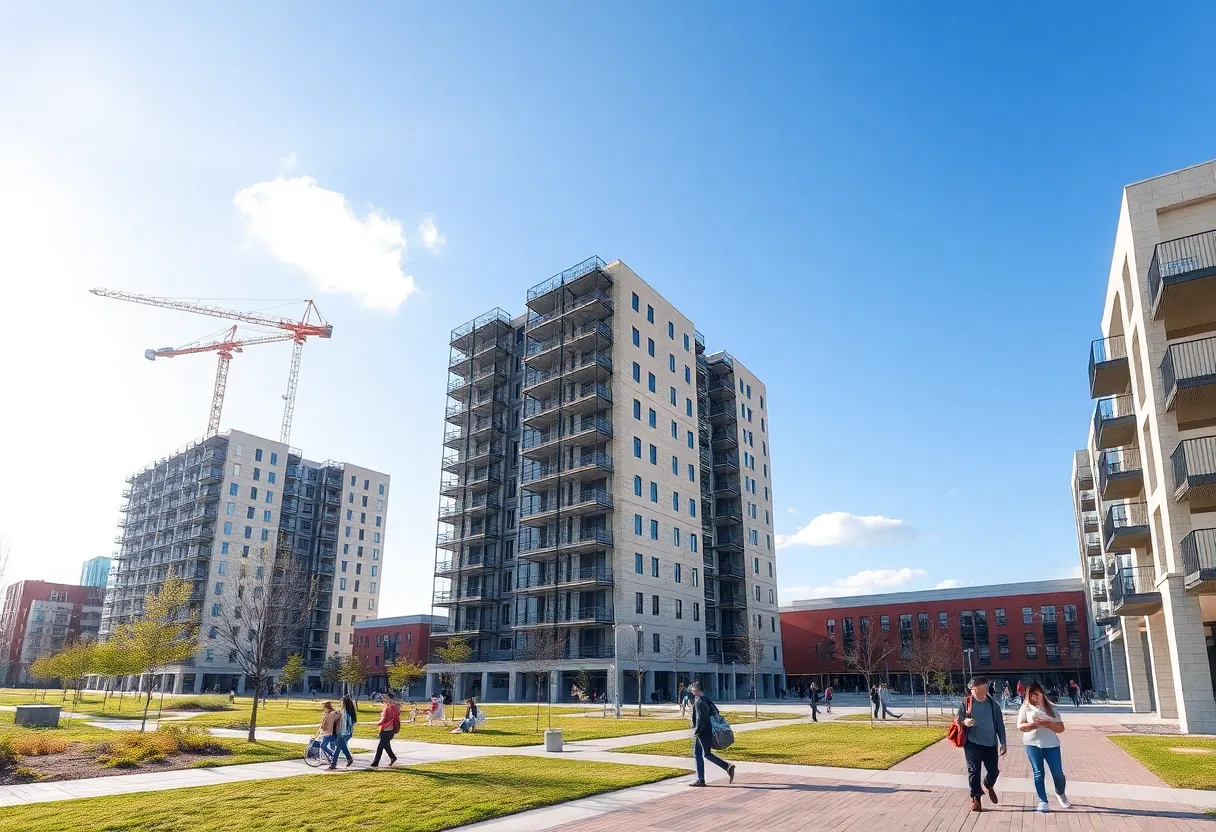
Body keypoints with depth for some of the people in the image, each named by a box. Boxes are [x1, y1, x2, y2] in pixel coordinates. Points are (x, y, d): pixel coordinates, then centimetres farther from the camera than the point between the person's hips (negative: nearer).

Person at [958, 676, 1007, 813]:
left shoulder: (993, 704, 2)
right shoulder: (966, 703, -4)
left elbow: (999, 724, 7)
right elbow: (958, 720, 1)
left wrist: (1003, 743, 4)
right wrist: (964, 722, -23)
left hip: (990, 744, 2)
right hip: (972, 743, -2)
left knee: (994, 771, 8)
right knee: (974, 771, -2)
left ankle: (989, 786, 41)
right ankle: (975, 798, 12)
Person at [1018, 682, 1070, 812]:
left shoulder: (1050, 708, 8)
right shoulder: (1026, 708, 4)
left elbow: (1061, 728, 3)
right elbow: (1020, 726, -2)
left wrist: (1047, 723, -14)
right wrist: (1035, 724, -17)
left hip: (1051, 744, 1)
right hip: (1033, 744, -1)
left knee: (1058, 773, 2)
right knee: (1038, 773, 1)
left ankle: (1060, 794, 32)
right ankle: (1043, 801, 10)